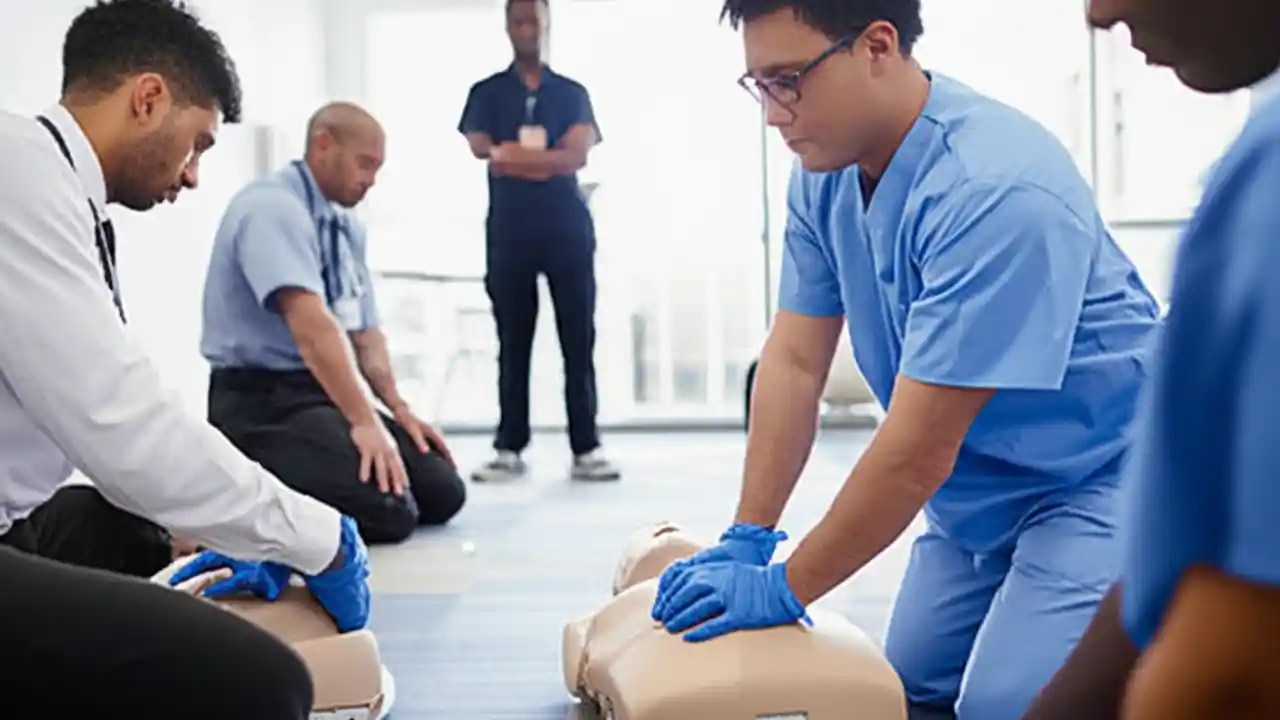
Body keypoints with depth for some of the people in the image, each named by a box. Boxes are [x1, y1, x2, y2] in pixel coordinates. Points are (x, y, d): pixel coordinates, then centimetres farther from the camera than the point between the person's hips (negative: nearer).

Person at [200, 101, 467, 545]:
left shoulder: (348, 227, 12)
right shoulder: (272, 208, -16)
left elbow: (364, 329, 15)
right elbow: (309, 322, -27)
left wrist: (398, 410, 1)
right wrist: (364, 421, -34)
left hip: (328, 393, 9)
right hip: (264, 399, -9)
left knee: (442, 492, 2)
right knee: (388, 510, -26)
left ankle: (285, 496, 11)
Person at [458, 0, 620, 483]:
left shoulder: (572, 93, 13)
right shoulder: (487, 93, 12)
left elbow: (579, 154, -3)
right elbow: (482, 150, -4)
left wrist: (511, 154, -7)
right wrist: (550, 155, -6)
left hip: (567, 224, 0)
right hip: (509, 227, 0)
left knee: (578, 338, -2)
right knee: (513, 341, 1)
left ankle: (587, 448, 1)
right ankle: (510, 449, 5)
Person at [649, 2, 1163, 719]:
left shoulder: (992, 189, -32)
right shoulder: (824, 173, -7)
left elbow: (918, 453, -30)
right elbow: (794, 362, -4)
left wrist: (785, 589, -23)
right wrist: (746, 541, -9)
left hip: (1092, 477, -8)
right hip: (979, 487, 8)